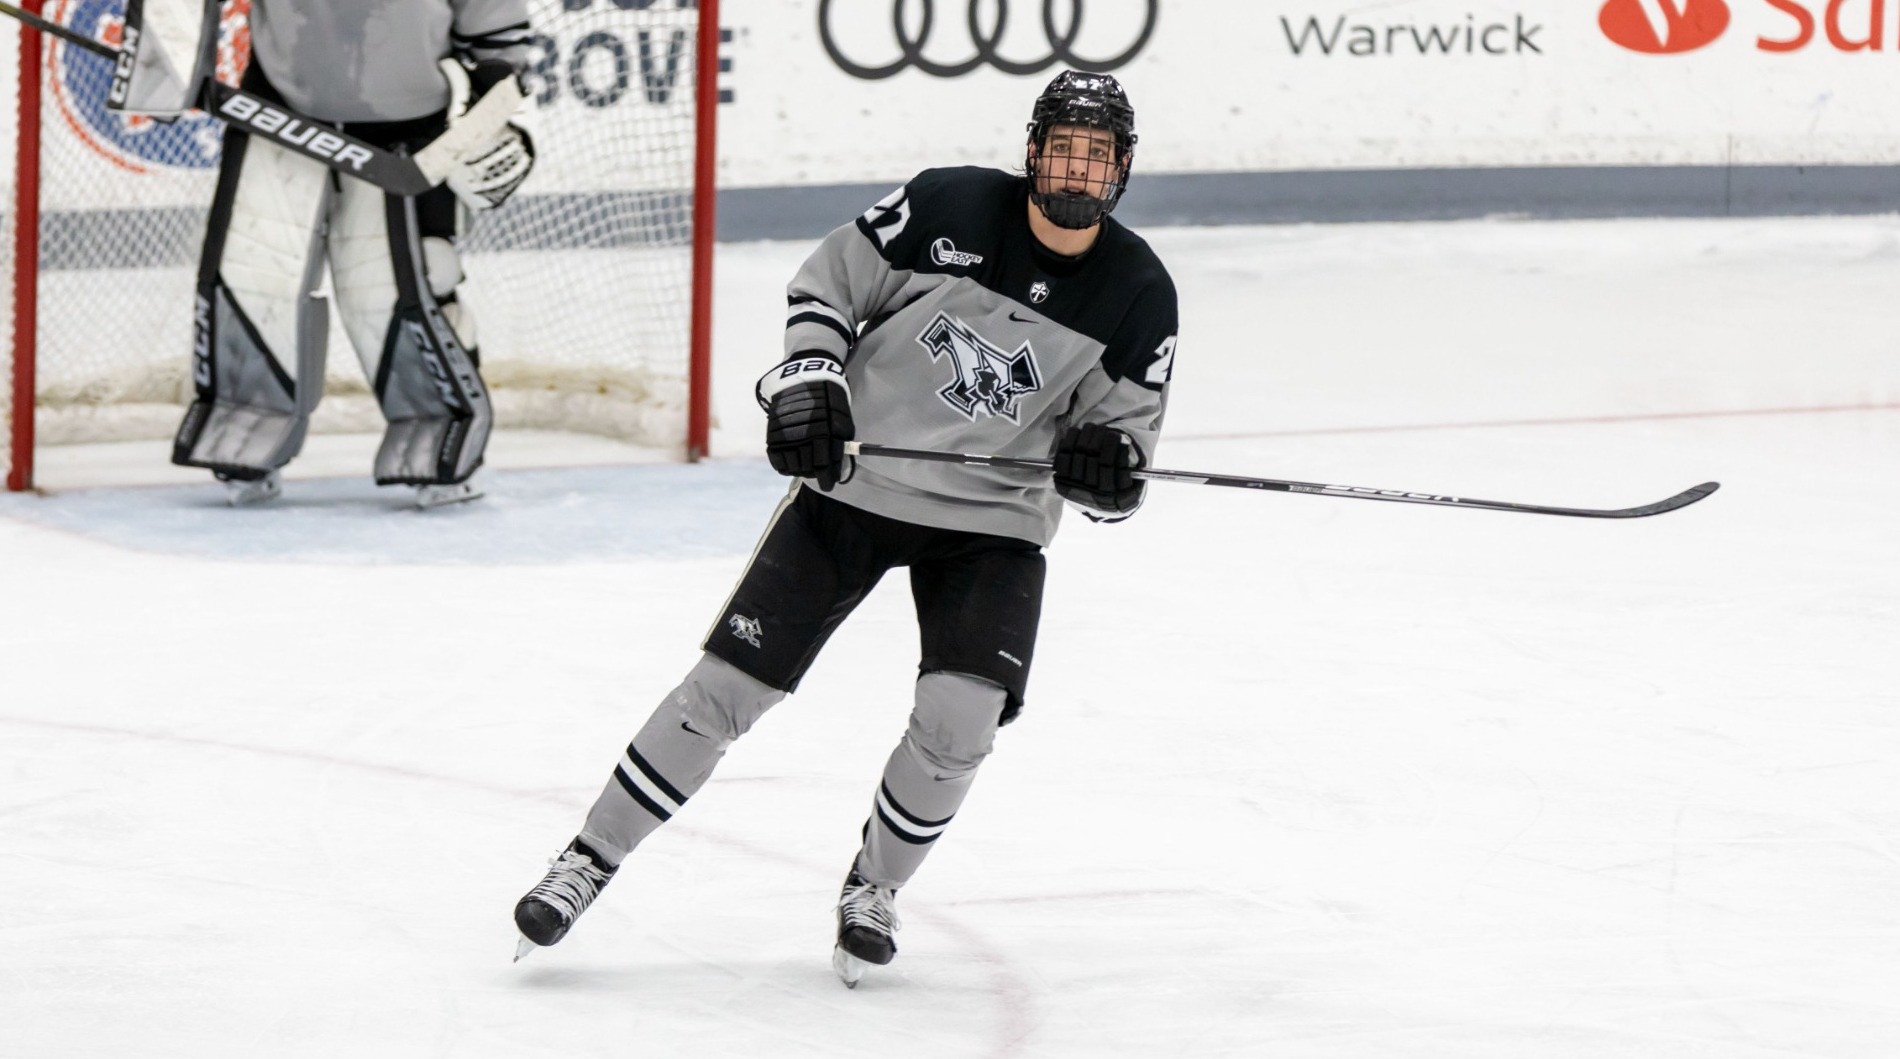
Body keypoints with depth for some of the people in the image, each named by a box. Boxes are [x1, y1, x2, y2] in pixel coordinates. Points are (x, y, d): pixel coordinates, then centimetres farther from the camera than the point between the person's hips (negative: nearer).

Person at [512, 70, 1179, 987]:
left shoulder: (1139, 294, -7)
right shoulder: (948, 207, -11)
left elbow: (1127, 431, -1)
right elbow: (828, 282, 1)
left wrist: (1106, 463, -23)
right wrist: (808, 379, -13)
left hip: (992, 523, 1)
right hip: (855, 480, -1)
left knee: (960, 714, -19)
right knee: (730, 684, -3)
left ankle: (874, 890, 8)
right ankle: (590, 861, 10)